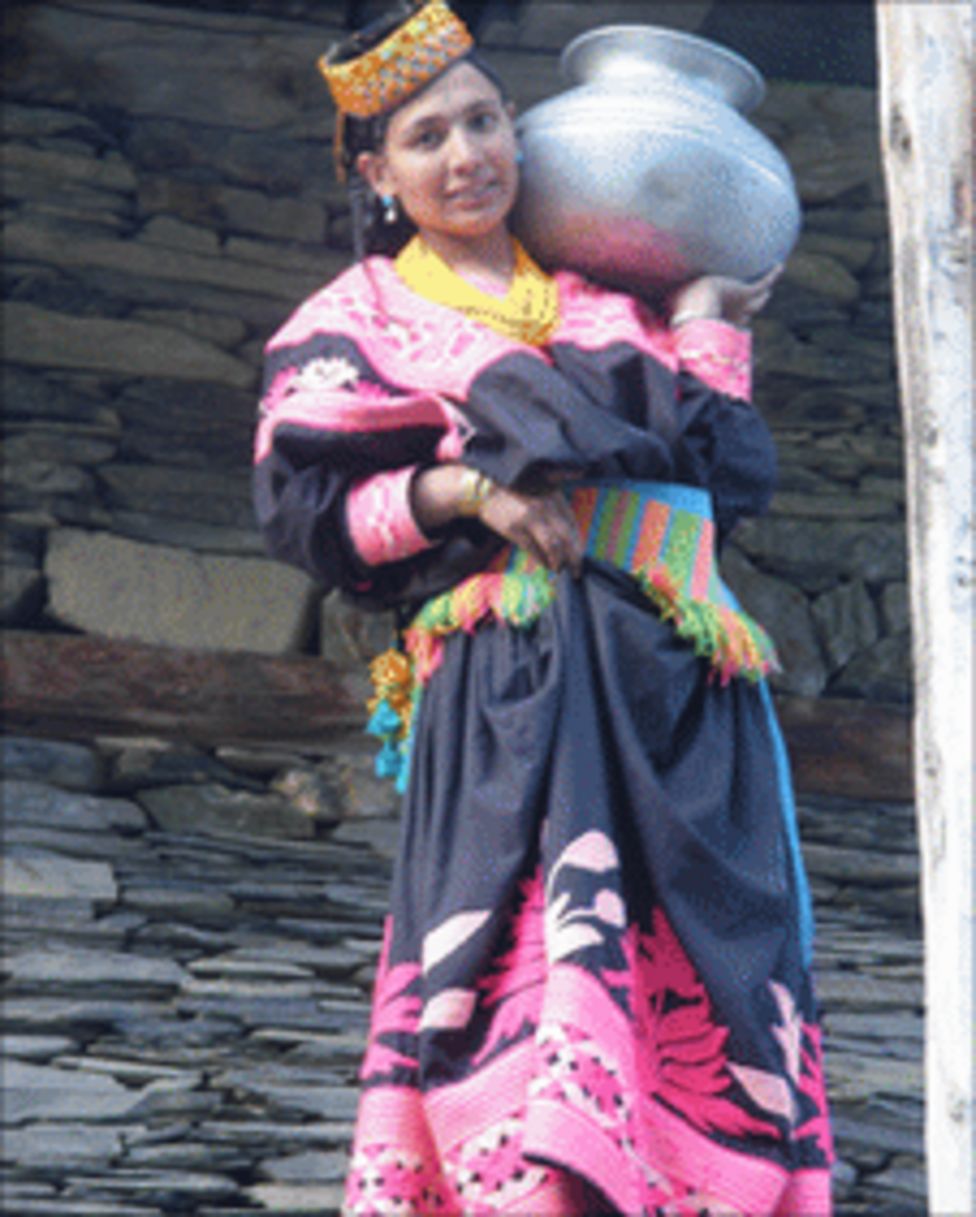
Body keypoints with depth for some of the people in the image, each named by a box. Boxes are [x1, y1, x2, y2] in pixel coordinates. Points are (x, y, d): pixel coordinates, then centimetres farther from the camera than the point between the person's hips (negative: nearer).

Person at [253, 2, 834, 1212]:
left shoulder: (609, 300, 25)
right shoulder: (360, 319, 17)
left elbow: (737, 474, 18)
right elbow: (301, 504, 4)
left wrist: (707, 332, 21)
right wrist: (462, 491, -8)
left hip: (677, 685, 4)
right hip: (512, 688, -4)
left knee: (706, 980, -9)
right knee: (540, 943, -23)